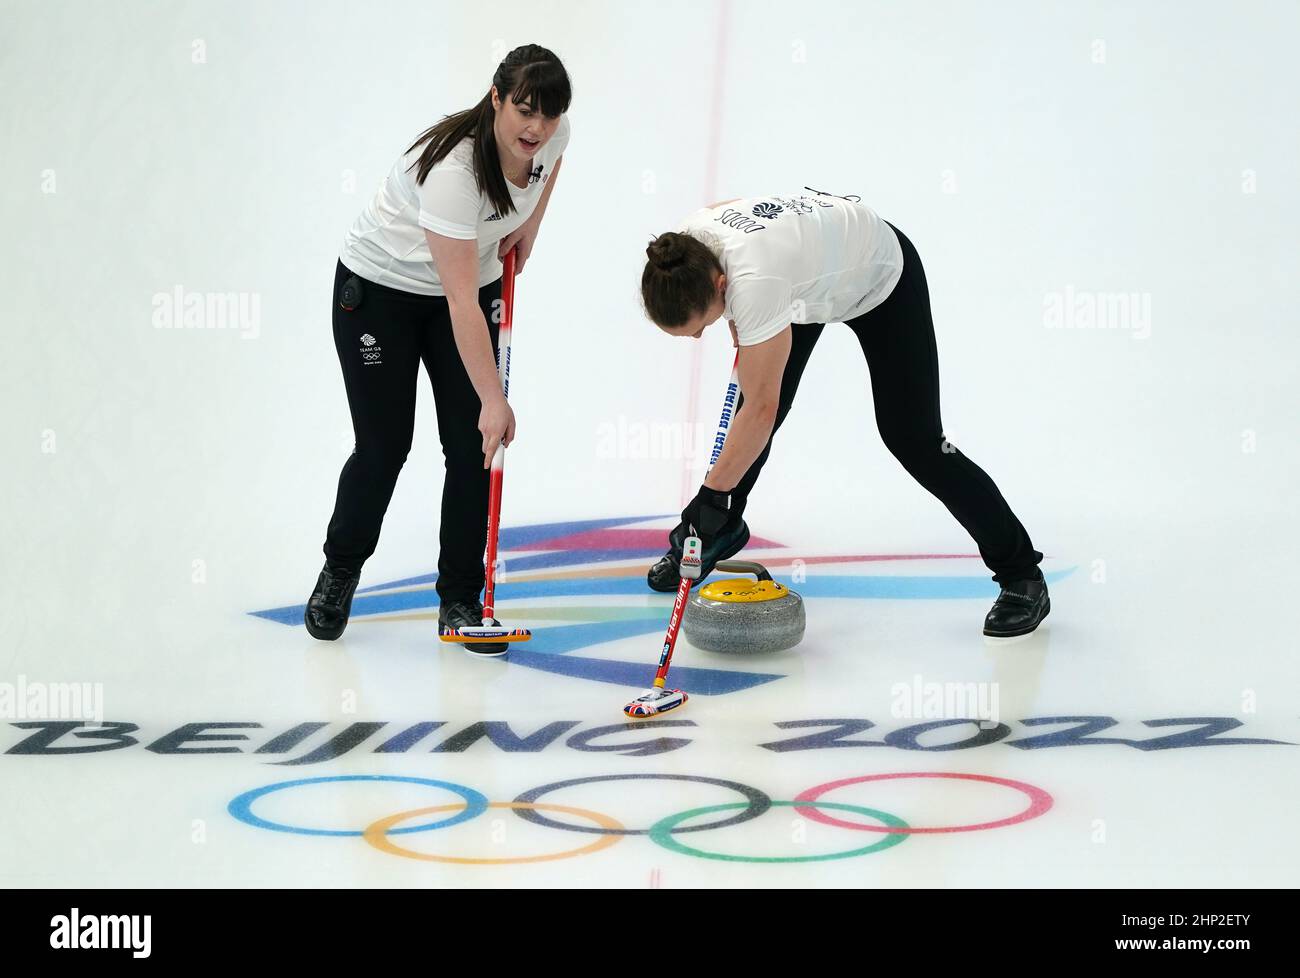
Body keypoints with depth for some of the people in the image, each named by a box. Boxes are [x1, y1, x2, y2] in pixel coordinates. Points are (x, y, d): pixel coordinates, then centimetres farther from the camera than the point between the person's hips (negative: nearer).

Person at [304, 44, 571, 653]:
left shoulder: (551, 135, -17)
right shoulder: (453, 170, -37)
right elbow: (462, 304, -36)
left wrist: (528, 225, 2)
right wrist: (493, 399, -35)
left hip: (473, 282, 6)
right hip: (379, 288, -5)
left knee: (472, 446, -3)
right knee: (384, 446, 0)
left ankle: (461, 599, 8)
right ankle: (340, 570, 27)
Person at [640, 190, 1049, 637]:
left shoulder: (756, 282, -45)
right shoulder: (684, 244, -24)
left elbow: (761, 411, -40)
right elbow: (731, 206, 4)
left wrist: (712, 494, -35)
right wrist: (739, 317, 8)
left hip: (881, 277, -7)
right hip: (817, 274, 7)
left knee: (913, 439, -10)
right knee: (755, 405, 2)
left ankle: (1020, 572, 0)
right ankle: (720, 532, 25)